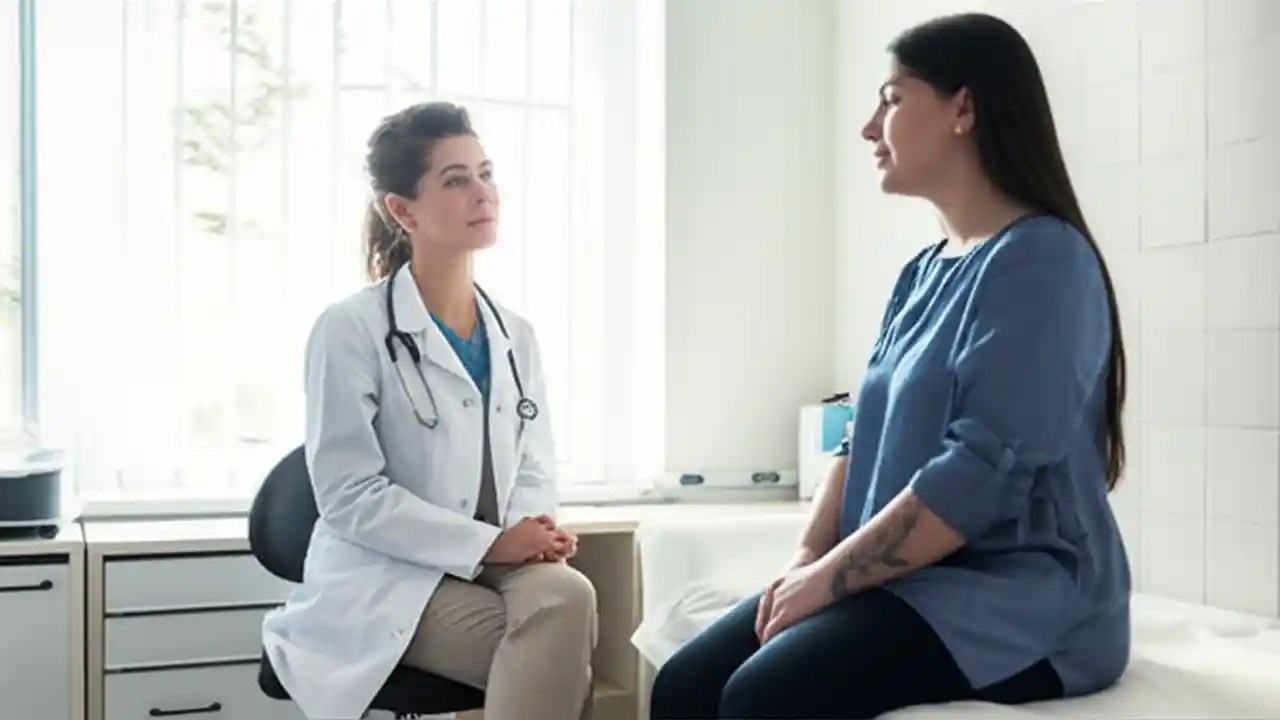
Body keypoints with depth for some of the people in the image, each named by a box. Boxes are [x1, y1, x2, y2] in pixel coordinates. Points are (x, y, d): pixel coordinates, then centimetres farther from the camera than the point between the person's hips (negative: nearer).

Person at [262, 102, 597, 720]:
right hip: (387, 581, -5)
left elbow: (534, 467, 13)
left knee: (567, 595, -30)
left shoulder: (515, 335, 10)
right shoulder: (352, 330, -8)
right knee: (555, 656, -29)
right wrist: (488, 543, -19)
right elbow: (349, 494, -13)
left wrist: (534, 529, -11)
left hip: (497, 565, 5)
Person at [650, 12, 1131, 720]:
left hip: (1018, 593, -7)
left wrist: (830, 576, -16)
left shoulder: (1041, 260, -12)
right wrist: (806, 558, -2)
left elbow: (982, 474, -21)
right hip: (907, 581, 8)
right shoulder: (921, 273, 14)